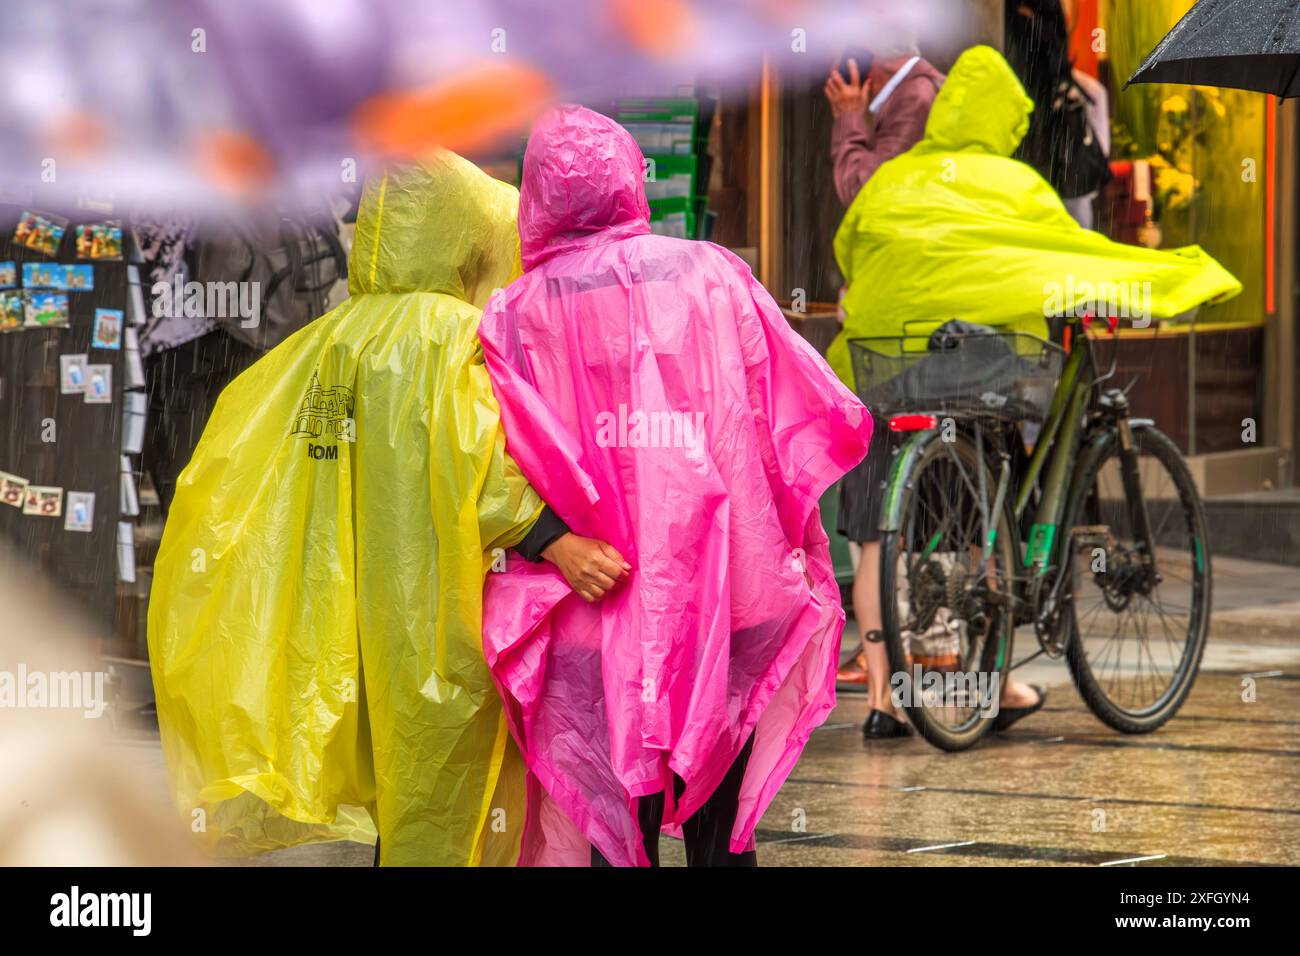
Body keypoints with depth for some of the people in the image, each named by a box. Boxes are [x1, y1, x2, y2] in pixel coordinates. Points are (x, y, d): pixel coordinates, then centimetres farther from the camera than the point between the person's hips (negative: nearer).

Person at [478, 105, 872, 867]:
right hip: (731, 600, 2)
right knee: (722, 827, 11)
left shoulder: (517, 317, -4)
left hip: (600, 624, -2)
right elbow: (823, 421, 3)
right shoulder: (713, 274, 2)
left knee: (615, 833, 4)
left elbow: (517, 480, -13)